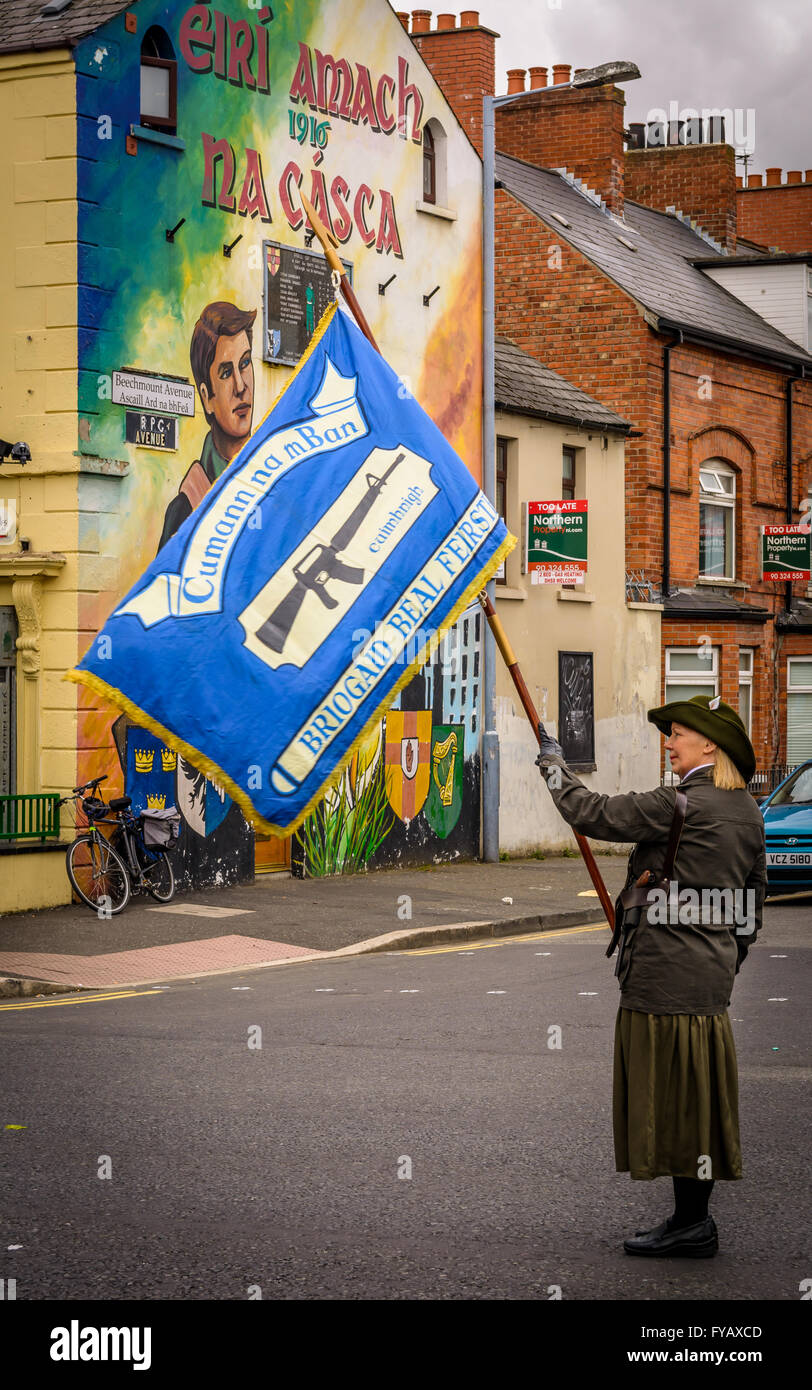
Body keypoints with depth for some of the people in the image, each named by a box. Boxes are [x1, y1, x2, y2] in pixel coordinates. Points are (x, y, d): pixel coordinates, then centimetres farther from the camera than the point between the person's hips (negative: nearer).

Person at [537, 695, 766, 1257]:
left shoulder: (680, 805, -15)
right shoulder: (747, 811, 11)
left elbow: (592, 813, -12)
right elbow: (753, 900, 18)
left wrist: (554, 765, 4)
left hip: (668, 974, -8)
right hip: (711, 977, 9)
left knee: (674, 1094, -2)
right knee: (695, 1097, 13)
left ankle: (691, 1222, 2)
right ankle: (693, 1218, 18)